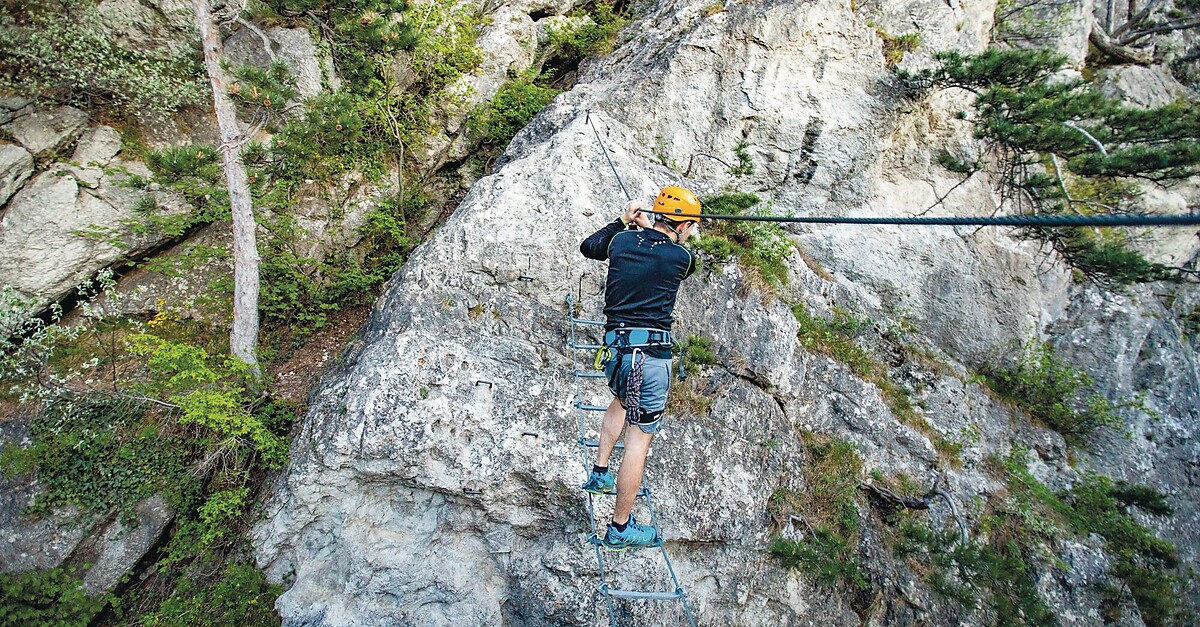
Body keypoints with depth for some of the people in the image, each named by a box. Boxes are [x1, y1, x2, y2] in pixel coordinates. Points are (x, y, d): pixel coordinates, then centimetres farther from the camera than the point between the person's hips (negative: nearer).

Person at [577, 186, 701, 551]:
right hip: (651, 354, -6)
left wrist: (623, 222, 27)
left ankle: (599, 474, 41)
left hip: (614, 347, 6)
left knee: (622, 400, 36)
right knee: (641, 436, 5)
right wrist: (646, 227, 22)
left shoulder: (621, 240, 5)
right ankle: (620, 528, 15)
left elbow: (587, 247, 25)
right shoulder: (682, 257, -5)